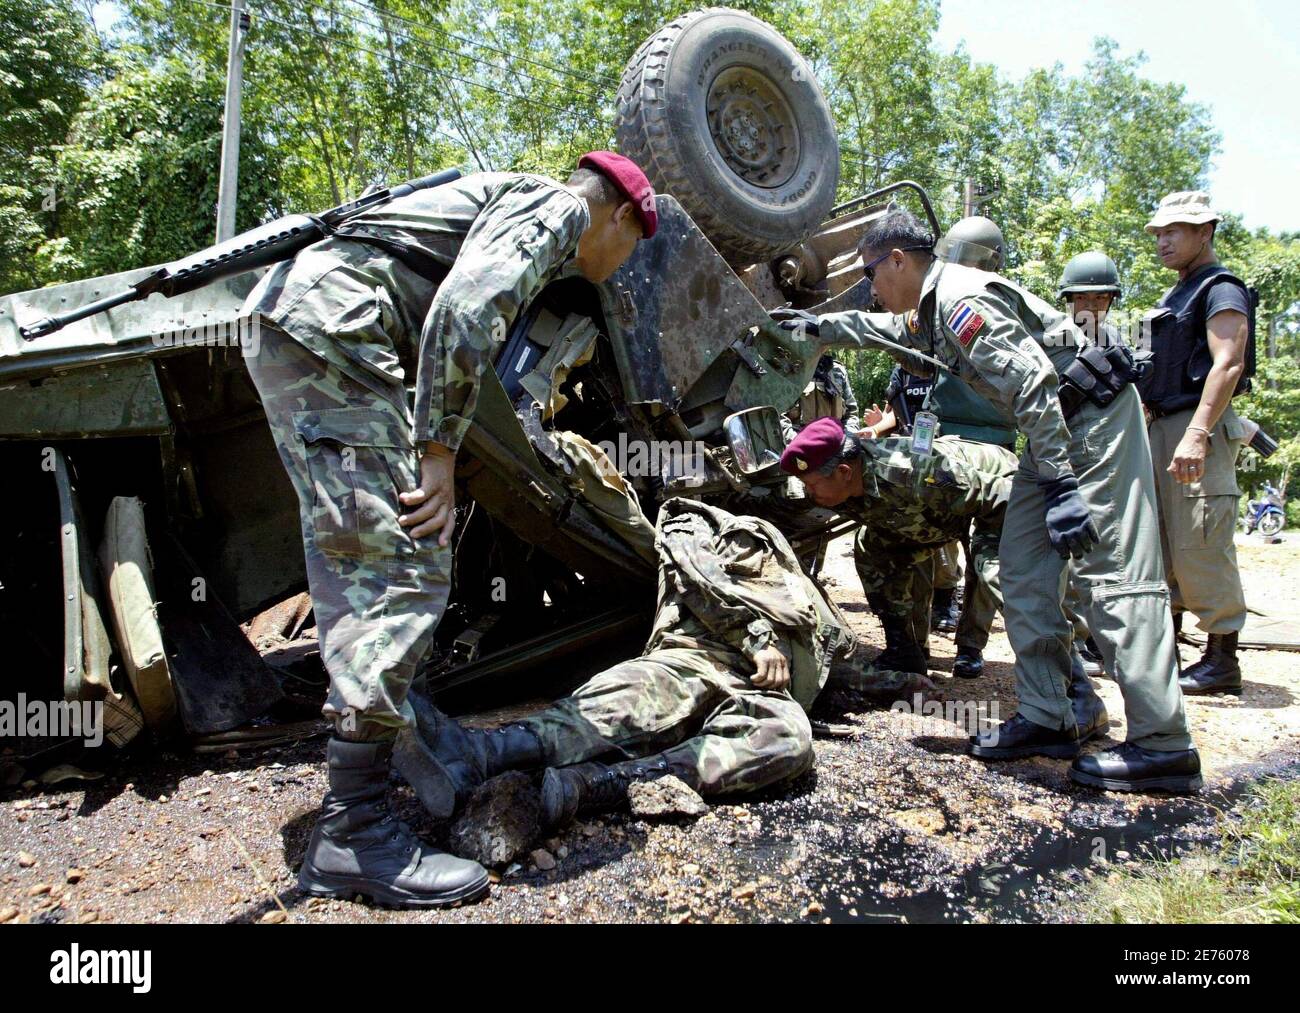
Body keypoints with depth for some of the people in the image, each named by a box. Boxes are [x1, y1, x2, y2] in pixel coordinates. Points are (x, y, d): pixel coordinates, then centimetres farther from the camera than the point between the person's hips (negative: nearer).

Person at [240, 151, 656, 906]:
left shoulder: (518, 203, 29)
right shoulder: (557, 205, 0)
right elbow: (466, 308, -19)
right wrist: (440, 452, -17)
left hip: (290, 331, 11)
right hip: (330, 327, -11)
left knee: (358, 562, 13)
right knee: (404, 568, -13)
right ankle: (354, 837, -11)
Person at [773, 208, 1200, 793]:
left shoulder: (962, 299, -18)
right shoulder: (931, 309, 14)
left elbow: (1033, 388, -25)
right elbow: (886, 329, 38)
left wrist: (1060, 487, -28)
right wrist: (818, 327, 41)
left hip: (1093, 417, -10)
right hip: (1059, 427, 10)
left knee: (1113, 573, -14)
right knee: (1024, 568, 5)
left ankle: (1162, 746, -12)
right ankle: (1046, 718, 9)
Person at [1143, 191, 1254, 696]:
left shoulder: (1221, 289, -5)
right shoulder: (1177, 295, 22)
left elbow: (1227, 365, -18)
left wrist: (1197, 434, -27)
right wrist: (1143, 427, 18)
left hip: (1199, 430, -9)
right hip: (1162, 428, 9)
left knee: (1201, 547, -10)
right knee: (1163, 546, 11)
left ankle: (1221, 661, -2)